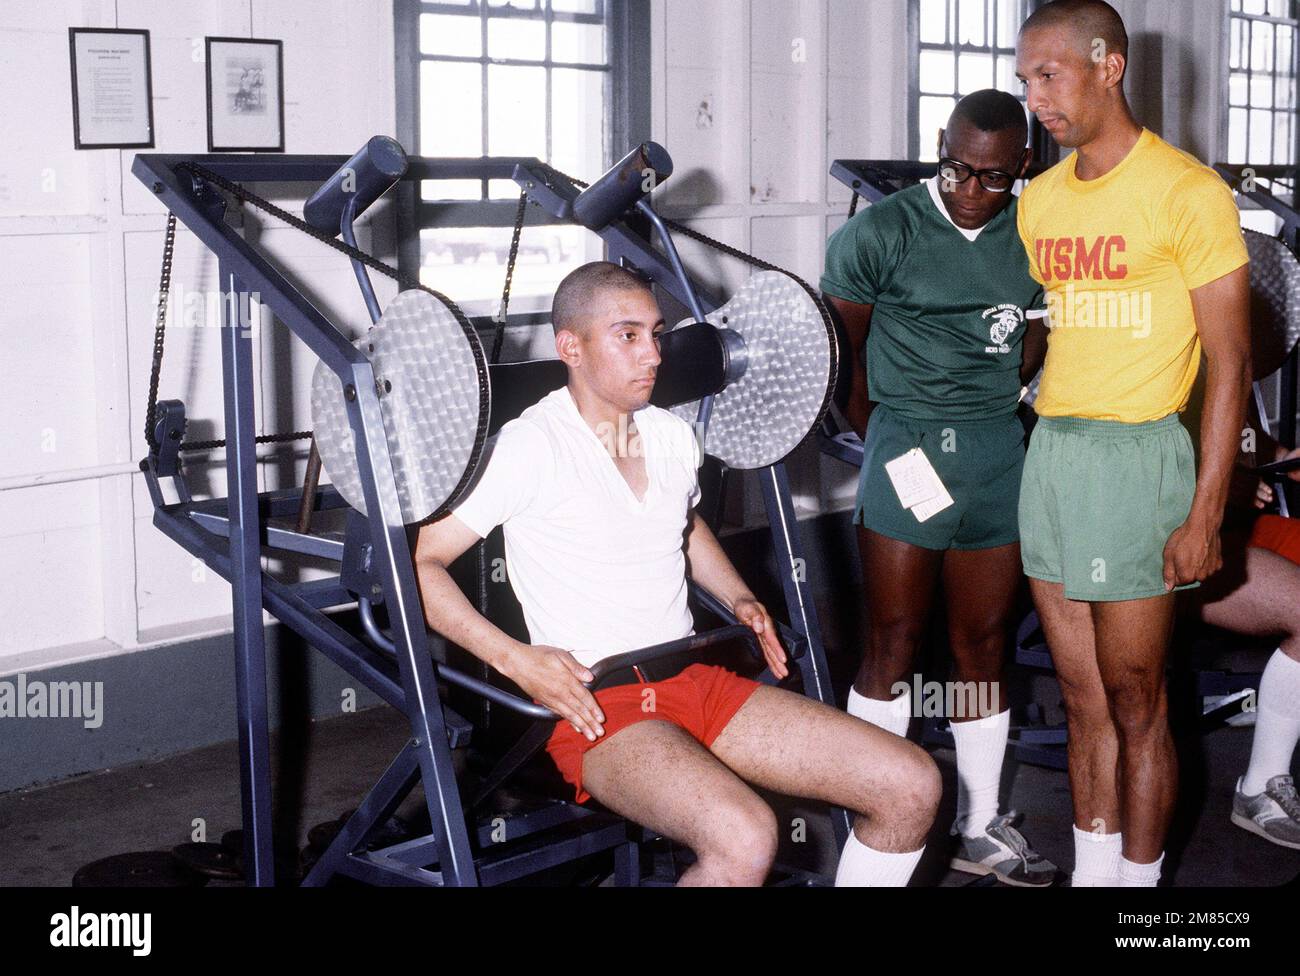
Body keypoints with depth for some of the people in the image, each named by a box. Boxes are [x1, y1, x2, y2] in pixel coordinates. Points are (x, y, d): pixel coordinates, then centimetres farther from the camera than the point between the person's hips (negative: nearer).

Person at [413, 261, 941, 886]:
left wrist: (739, 598, 17)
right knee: (744, 839, -36)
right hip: (596, 708, -7)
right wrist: (514, 659, -21)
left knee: (912, 787, -6)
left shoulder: (675, 437, 12)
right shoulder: (529, 447, -10)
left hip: (699, 682, 7)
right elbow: (418, 561, -11)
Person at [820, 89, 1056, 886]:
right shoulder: (881, 234, -7)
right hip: (908, 441, -4)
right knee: (895, 642, -1)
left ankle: (980, 828, 23)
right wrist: (885, 434, 5)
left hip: (1000, 451, 4)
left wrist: (992, 403, 7)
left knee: (986, 642, 10)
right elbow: (843, 349, -1)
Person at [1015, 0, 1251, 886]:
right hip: (1048, 449, 6)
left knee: (1135, 705, 2)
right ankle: (1090, 871, 23)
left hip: (1136, 455, -6)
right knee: (1083, 700, 12)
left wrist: (1205, 514, -13)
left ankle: (1137, 880, 16)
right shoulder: (1039, 199, 12)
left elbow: (1230, 362, -9)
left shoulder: (1187, 191, -8)